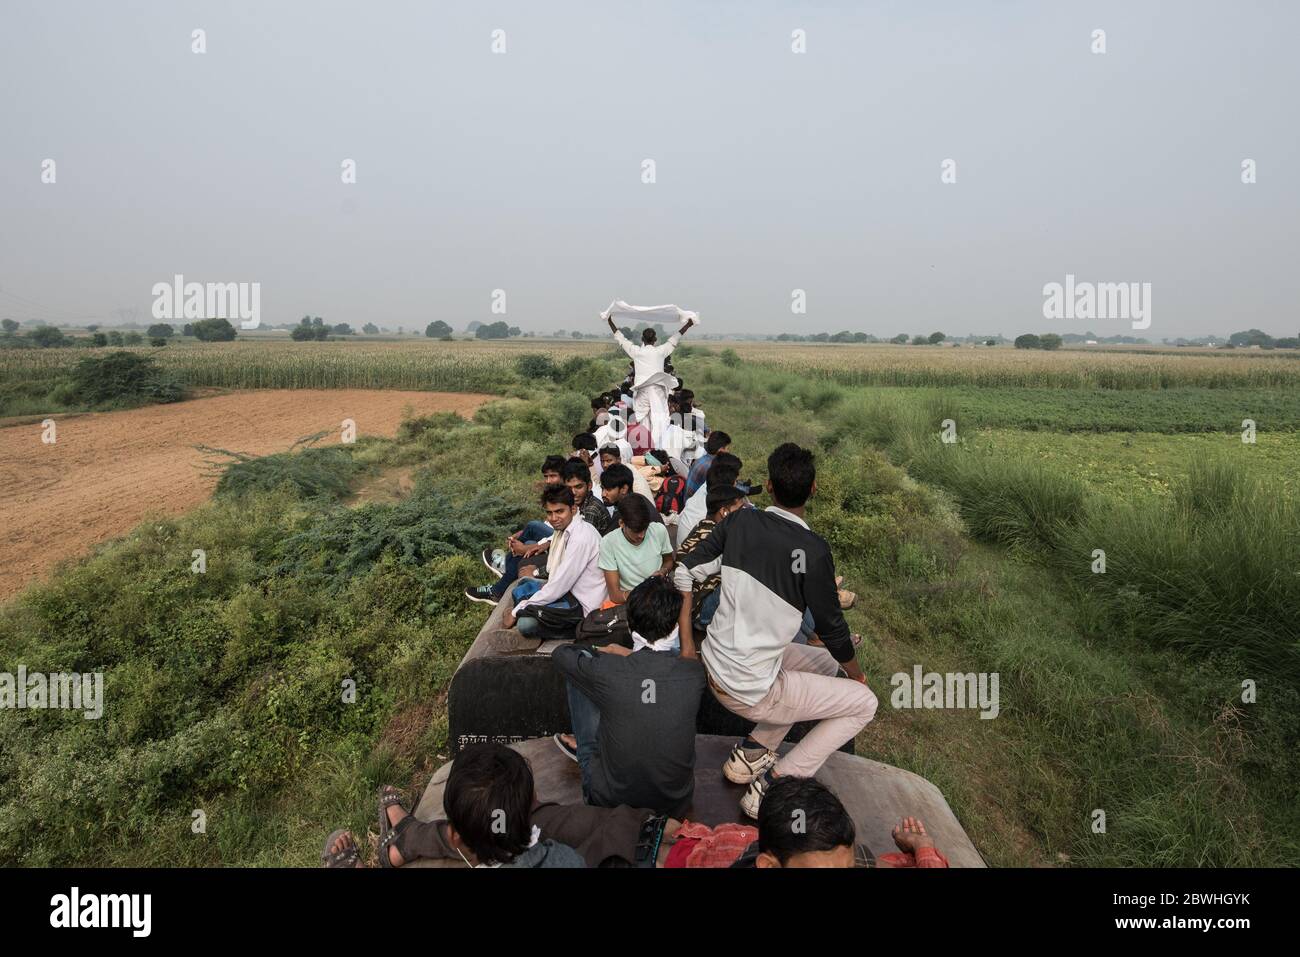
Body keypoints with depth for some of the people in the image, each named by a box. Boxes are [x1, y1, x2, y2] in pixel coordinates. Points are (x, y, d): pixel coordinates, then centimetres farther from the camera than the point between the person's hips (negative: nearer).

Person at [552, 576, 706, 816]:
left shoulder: (606, 670, -23)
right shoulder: (694, 674, -17)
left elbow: (559, 653, -1)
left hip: (610, 801, -2)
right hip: (675, 803, 2)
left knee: (577, 676, 5)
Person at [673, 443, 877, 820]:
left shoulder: (741, 521, -4)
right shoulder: (812, 550, -20)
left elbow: (686, 571, -2)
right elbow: (831, 627, -8)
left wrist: (687, 643, 5)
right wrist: (857, 673, 12)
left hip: (715, 669, 7)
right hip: (751, 692, -7)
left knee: (825, 662, 26)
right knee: (864, 702, 9)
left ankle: (752, 751, 25)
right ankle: (773, 784, 4)